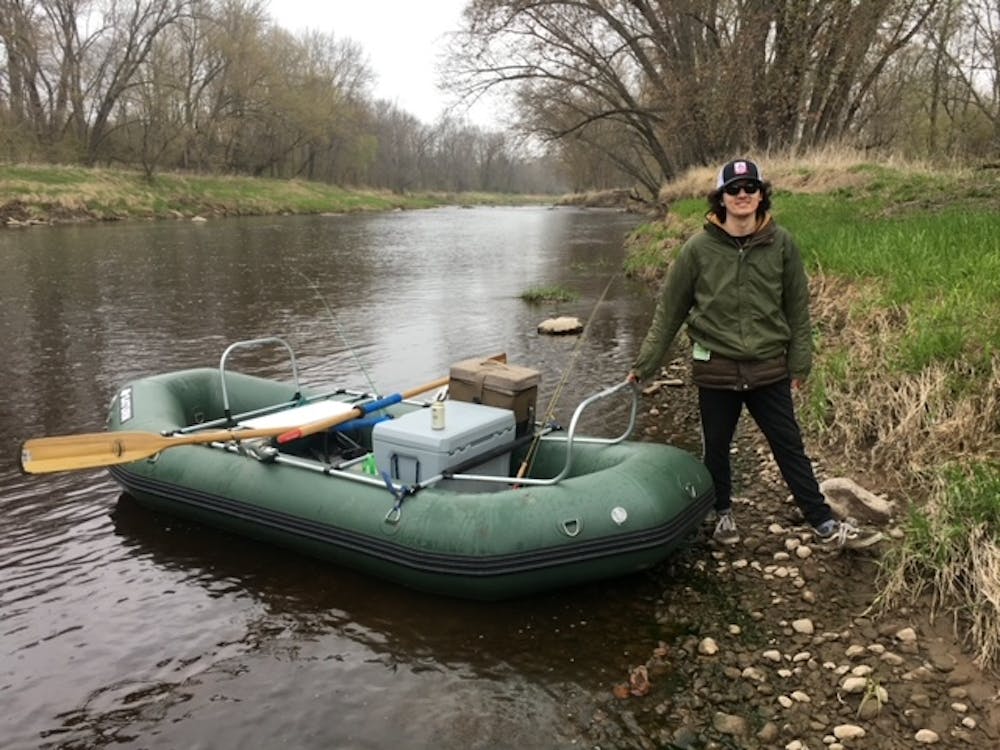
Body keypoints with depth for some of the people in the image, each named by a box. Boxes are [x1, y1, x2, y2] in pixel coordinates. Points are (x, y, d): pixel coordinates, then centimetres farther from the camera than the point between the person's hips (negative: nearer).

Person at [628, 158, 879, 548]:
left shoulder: (781, 244, -3)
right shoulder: (698, 249, -7)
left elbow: (797, 308, 5)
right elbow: (668, 311, -1)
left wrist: (798, 365, 5)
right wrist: (644, 364, -1)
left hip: (769, 370, 1)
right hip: (715, 370, 0)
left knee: (790, 447, 8)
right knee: (716, 447, 14)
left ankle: (824, 523, 20)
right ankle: (723, 513, 36)